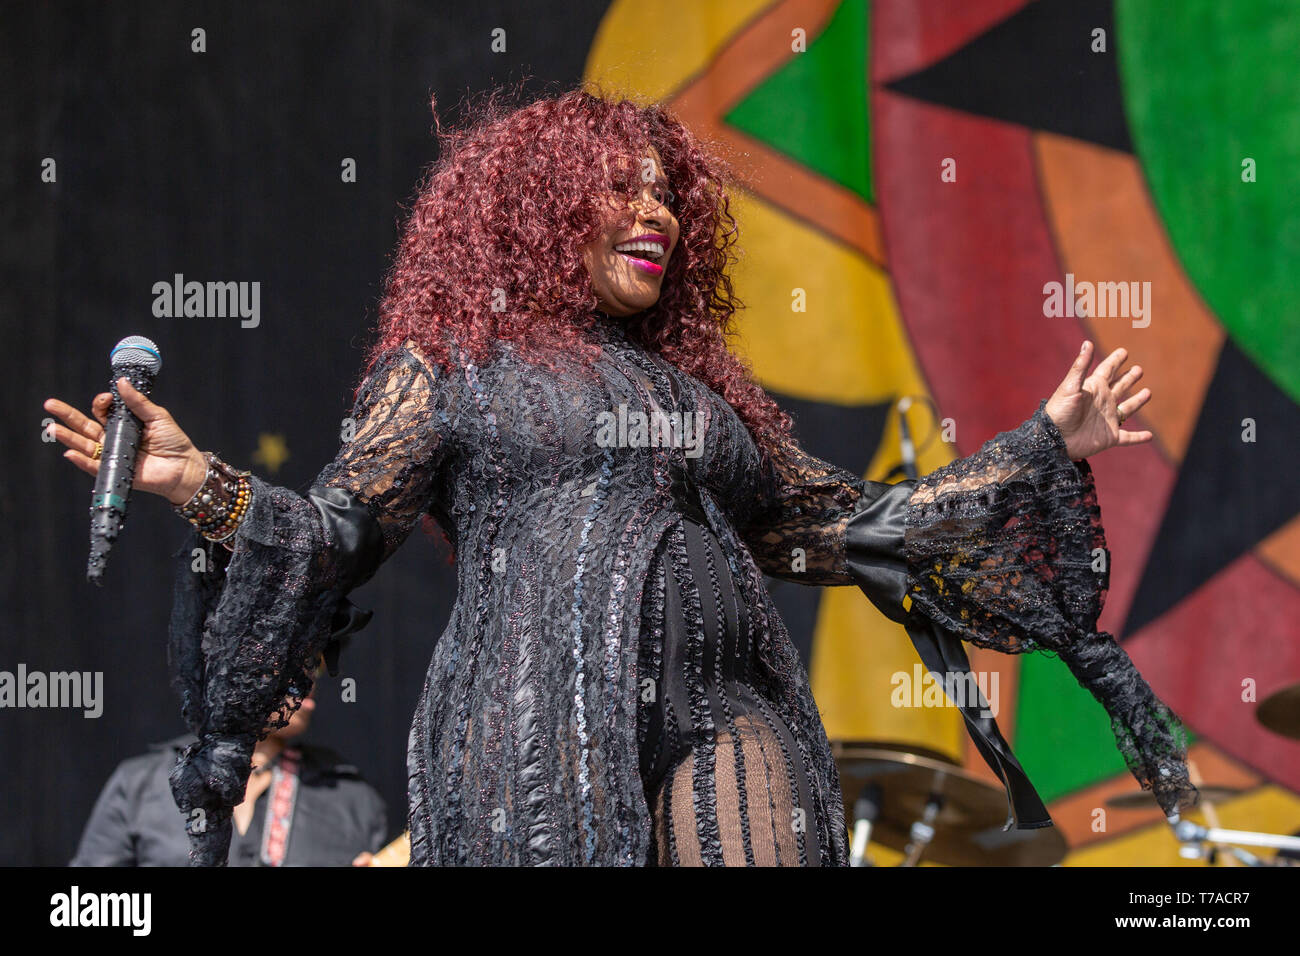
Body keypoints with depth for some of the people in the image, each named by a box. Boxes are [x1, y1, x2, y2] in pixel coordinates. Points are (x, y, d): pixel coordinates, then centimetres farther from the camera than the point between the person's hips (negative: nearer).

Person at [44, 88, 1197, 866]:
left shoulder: (702, 386, 28)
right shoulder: (452, 364, 15)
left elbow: (845, 523, 28)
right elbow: (336, 528, 7)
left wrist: (1047, 446, 27)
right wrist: (194, 481, -11)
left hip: (727, 718, 4)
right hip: (537, 720, -4)